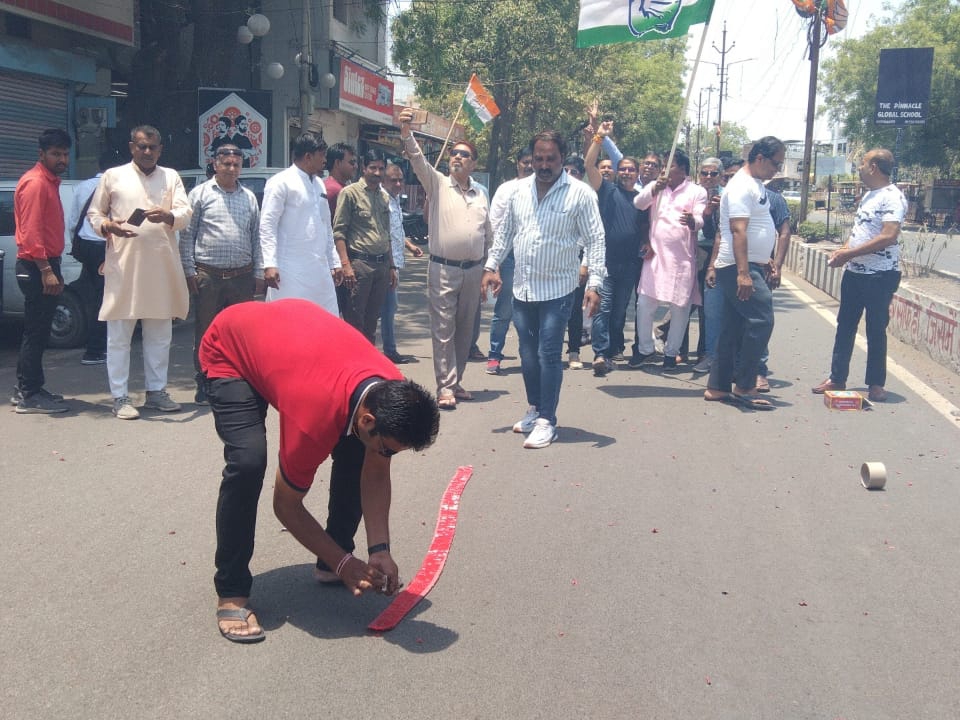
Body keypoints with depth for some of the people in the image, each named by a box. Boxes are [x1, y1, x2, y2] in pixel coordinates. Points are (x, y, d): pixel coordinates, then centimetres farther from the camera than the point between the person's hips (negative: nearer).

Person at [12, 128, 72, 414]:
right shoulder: (35, 183, -13)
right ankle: (29, 396, -1)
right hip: (36, 268, -10)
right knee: (36, 332, -6)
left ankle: (27, 389, 23)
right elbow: (30, 232, -20)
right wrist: (46, 271, -24)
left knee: (38, 331, 14)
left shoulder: (50, 182, 17)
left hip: (46, 265, 10)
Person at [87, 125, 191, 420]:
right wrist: (107, 226, -13)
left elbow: (185, 213, 1)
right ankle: (120, 397, 4)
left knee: (160, 335, 10)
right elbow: (93, 213, 10)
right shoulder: (113, 176, 7)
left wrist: (167, 216, -22)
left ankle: (156, 391, 21)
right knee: (119, 336, -2)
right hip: (123, 265, -2)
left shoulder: (171, 177, 12)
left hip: (161, 266, 3)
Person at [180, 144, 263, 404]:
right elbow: (187, 235, 3)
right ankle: (204, 386, 9)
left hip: (242, 276, 3)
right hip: (208, 275, -3)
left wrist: (258, 273, 10)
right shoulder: (200, 194, 4)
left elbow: (257, 237, 16)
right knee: (205, 333, 1)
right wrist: (189, 271, -4)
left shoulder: (249, 198, 15)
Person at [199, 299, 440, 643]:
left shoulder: (395, 394, -24)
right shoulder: (316, 415, -41)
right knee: (248, 460, -29)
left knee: (355, 451, -4)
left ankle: (329, 564, 14)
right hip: (228, 351, -6)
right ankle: (231, 594, -14)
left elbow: (376, 473, -7)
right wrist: (345, 563, -18)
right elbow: (287, 506, -24)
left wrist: (379, 550, -16)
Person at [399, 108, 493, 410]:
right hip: (443, 269, -4)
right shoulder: (438, 184, 1)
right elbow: (418, 160, -16)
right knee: (443, 330, -4)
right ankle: (445, 387, -1)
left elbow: (488, 234, 19)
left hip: (473, 270, 4)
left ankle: (456, 381, 21)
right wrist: (406, 133, -32)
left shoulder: (481, 194, 12)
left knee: (465, 329, 10)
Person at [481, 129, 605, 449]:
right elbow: (505, 232, 15)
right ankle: (535, 408, 31)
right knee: (528, 354, 14)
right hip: (522, 288, 5)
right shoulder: (520, 190, 5)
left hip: (557, 289, -5)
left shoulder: (580, 193, -9)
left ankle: (547, 421, 5)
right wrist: (491, 266, 10)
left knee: (548, 356, -5)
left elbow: (595, 240, -9)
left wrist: (594, 283, -16)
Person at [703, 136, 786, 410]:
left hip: (750, 267, 10)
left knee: (733, 330, 10)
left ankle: (717, 387, 14)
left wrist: (765, 262, 25)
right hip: (739, 268, -10)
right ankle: (744, 387, -8)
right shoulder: (742, 186, -14)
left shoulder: (756, 185, 18)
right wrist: (743, 273, -28)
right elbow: (738, 230, -22)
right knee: (762, 320, -13)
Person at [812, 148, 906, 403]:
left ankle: (876, 384, 15)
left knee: (876, 330, 3)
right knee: (845, 327, 12)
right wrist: (843, 250, 0)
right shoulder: (868, 195, 13)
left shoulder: (892, 197, -16)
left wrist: (849, 254, -23)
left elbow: (889, 237, -25)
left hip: (880, 276, -8)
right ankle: (837, 379, 20)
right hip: (854, 272, 9)